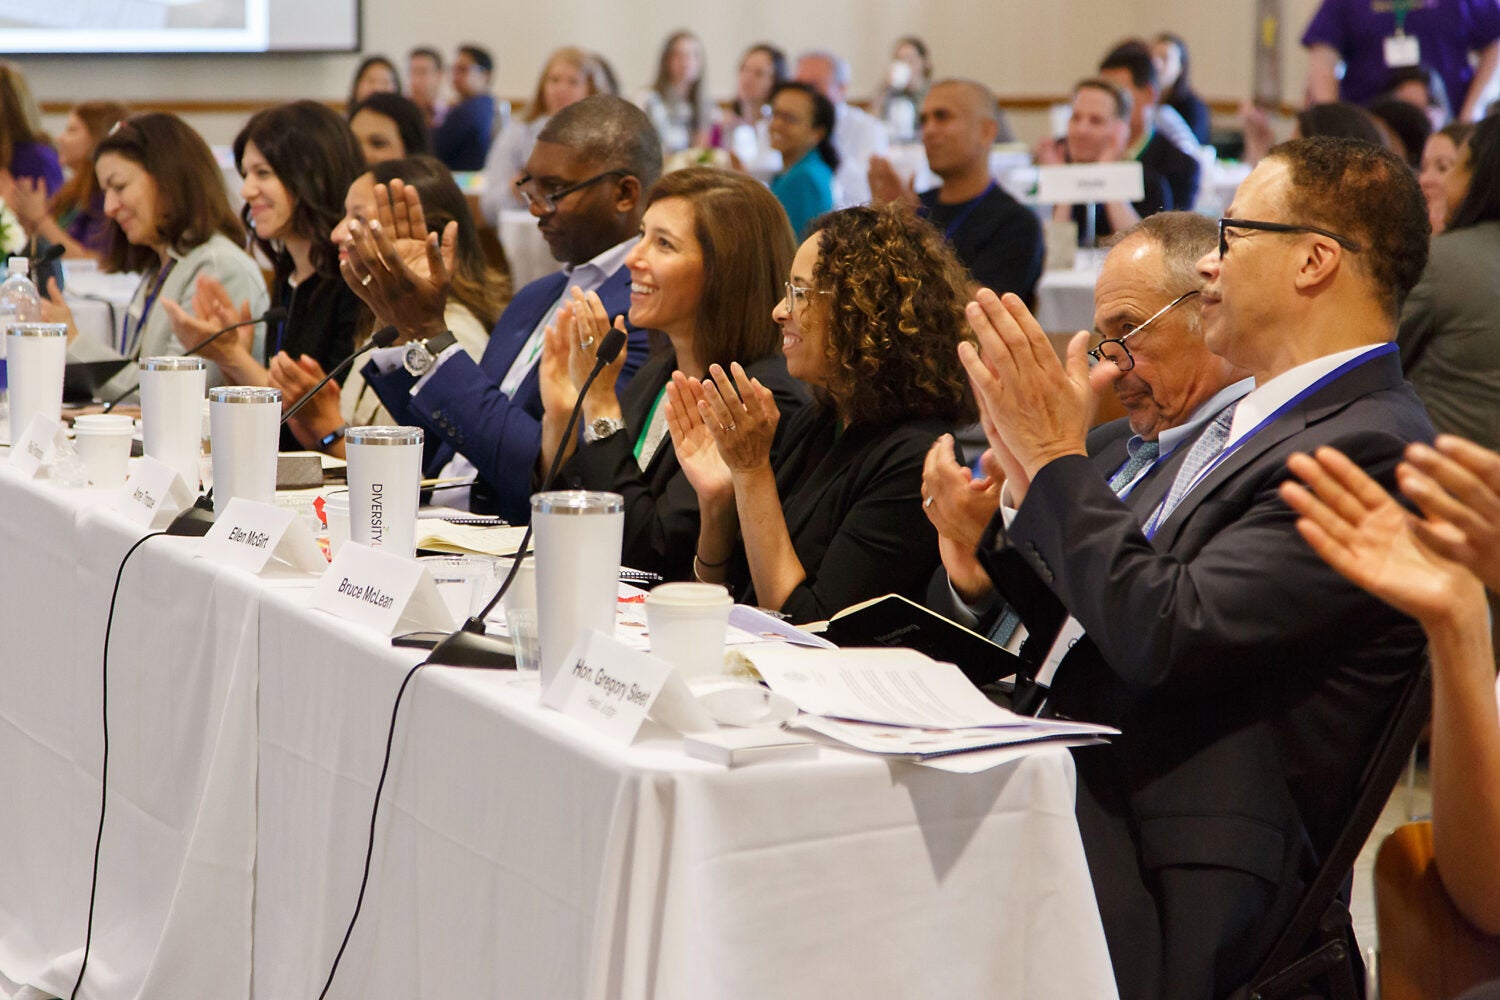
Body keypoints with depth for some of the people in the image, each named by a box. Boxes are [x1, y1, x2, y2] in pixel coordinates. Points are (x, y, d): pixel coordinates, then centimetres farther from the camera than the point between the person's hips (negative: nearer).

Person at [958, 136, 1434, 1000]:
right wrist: (1032, 493, 6)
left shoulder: (1374, 449, -13)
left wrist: (1060, 460, -9)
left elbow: (1163, 637, -21)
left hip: (1168, 884, -9)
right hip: (1076, 799, 9)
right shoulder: (1250, 425, 19)